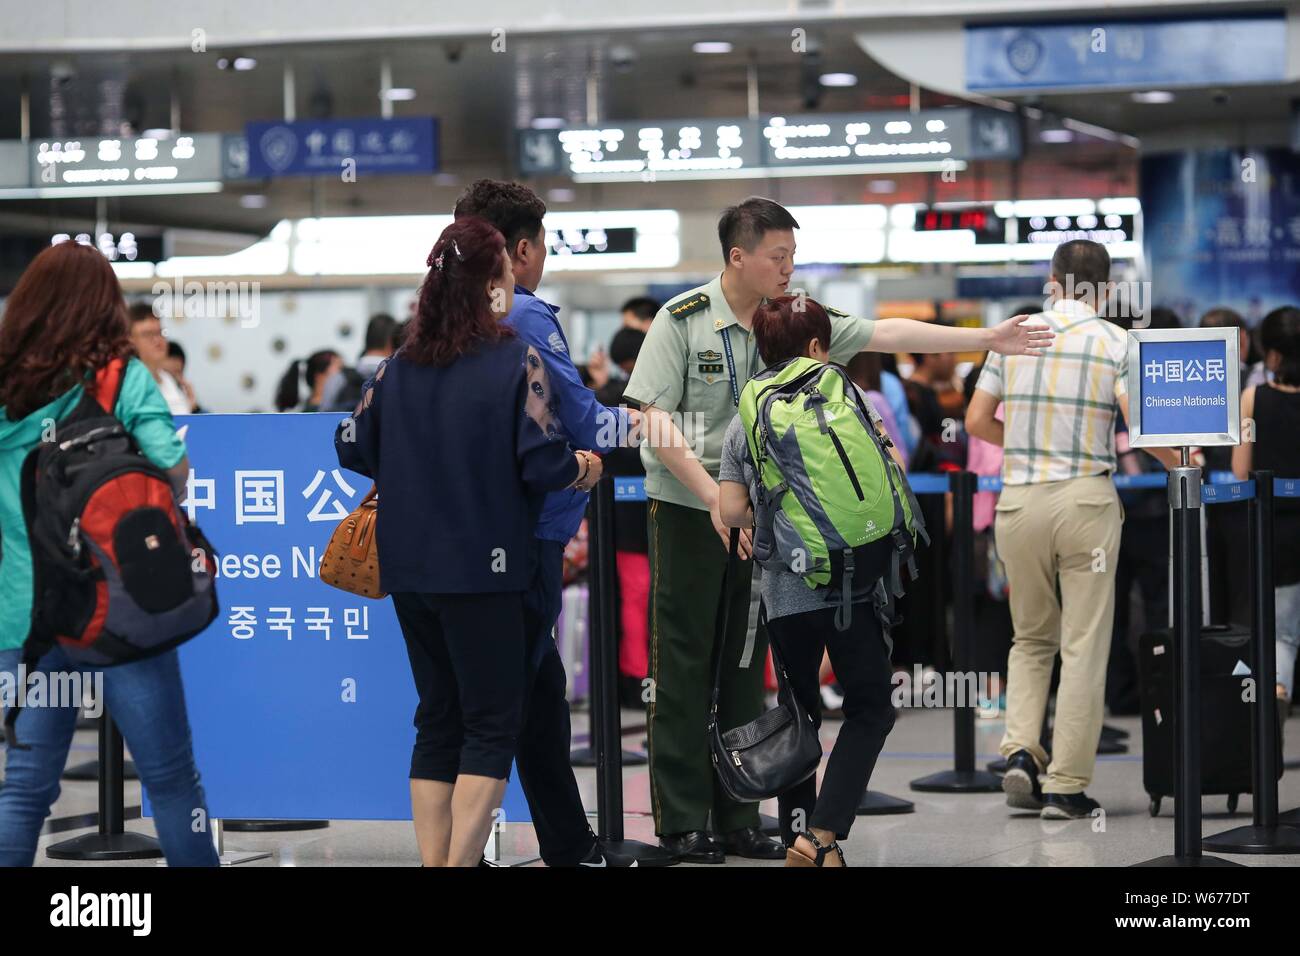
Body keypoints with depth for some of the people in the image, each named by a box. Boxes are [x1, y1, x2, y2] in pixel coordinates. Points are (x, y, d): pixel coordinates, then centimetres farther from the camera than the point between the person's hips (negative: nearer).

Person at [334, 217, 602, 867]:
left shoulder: (399, 366, 5)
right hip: (480, 569, -6)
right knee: (492, 723, 2)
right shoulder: (515, 362, -10)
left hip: (408, 569, 6)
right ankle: (460, 861, -5)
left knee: (438, 719, 14)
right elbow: (543, 463, -17)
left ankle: (435, 861, 13)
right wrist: (582, 469, 3)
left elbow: (353, 447, 10)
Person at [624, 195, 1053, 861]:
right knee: (683, 665, -2)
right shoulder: (683, 321, -8)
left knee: (746, 667, 8)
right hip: (688, 508, -5)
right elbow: (656, 422, -12)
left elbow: (886, 335, 5)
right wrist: (715, 496, -19)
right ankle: (681, 822, 3)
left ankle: (738, 818, 14)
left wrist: (987, 338, 0)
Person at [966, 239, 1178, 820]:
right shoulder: (1115, 342, -3)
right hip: (1085, 498, -3)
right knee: (1084, 646, 2)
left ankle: (1020, 751, -2)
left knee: (1032, 637, 18)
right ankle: (1066, 786, 1)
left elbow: (976, 421, 6)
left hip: (1019, 499, 3)